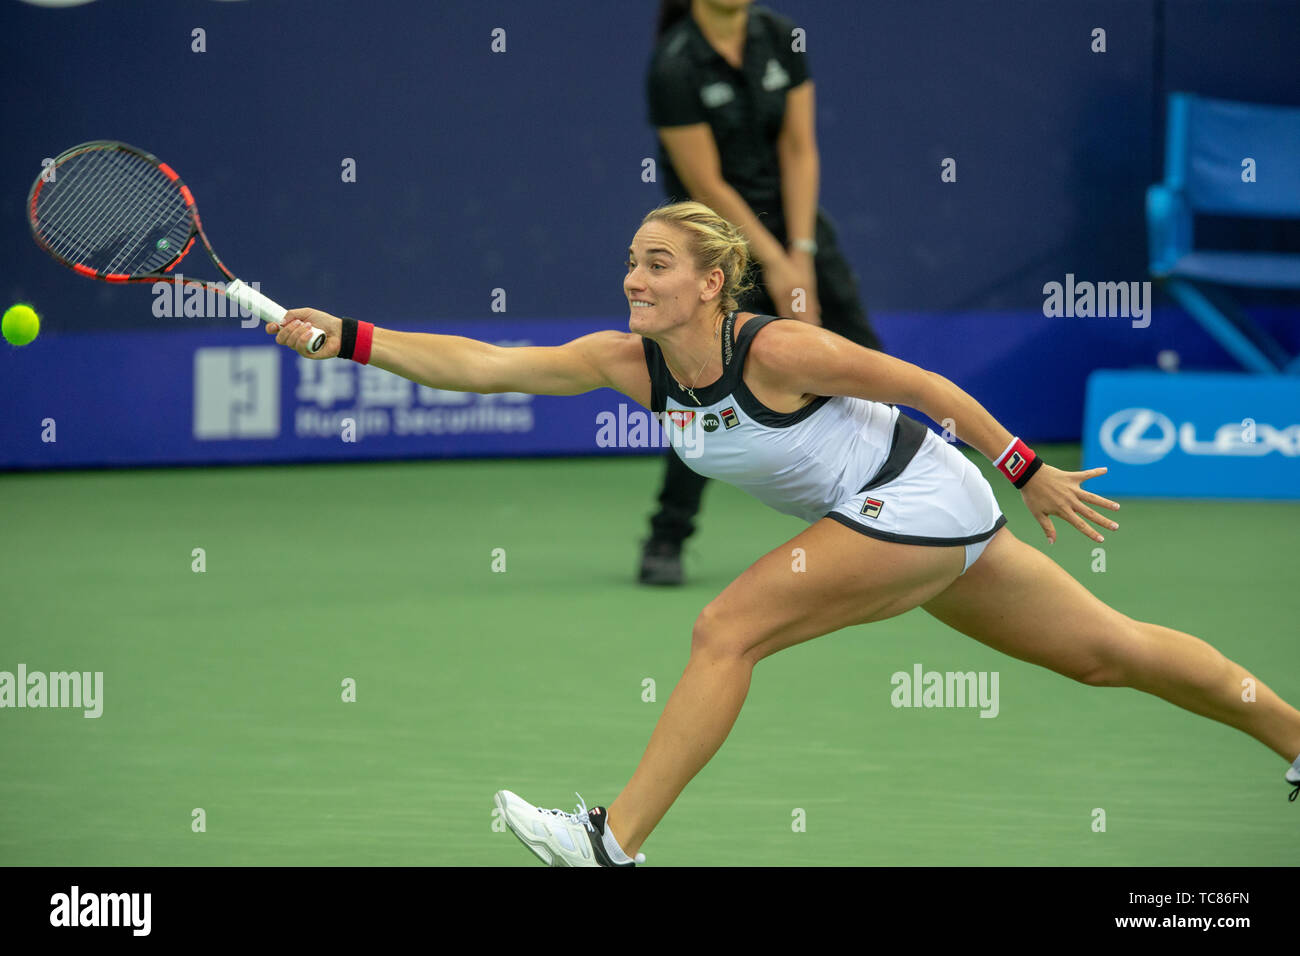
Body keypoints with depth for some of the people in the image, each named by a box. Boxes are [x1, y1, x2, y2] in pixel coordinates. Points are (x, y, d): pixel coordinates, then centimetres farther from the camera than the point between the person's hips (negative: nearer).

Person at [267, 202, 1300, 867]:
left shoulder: (774, 349, -24)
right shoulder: (630, 362, -4)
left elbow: (925, 386, -14)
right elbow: (481, 363, -8)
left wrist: (1032, 472, -8)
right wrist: (350, 338, -17)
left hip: (920, 502, -8)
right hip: (898, 523, 8)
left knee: (726, 631, -16)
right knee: (1105, 650, 16)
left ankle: (615, 842, -12)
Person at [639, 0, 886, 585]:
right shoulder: (674, 67, -18)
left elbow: (799, 152, -3)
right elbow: (706, 186, -17)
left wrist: (801, 256, -11)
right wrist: (774, 263, -17)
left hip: (793, 217, 6)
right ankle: (666, 541, -7)